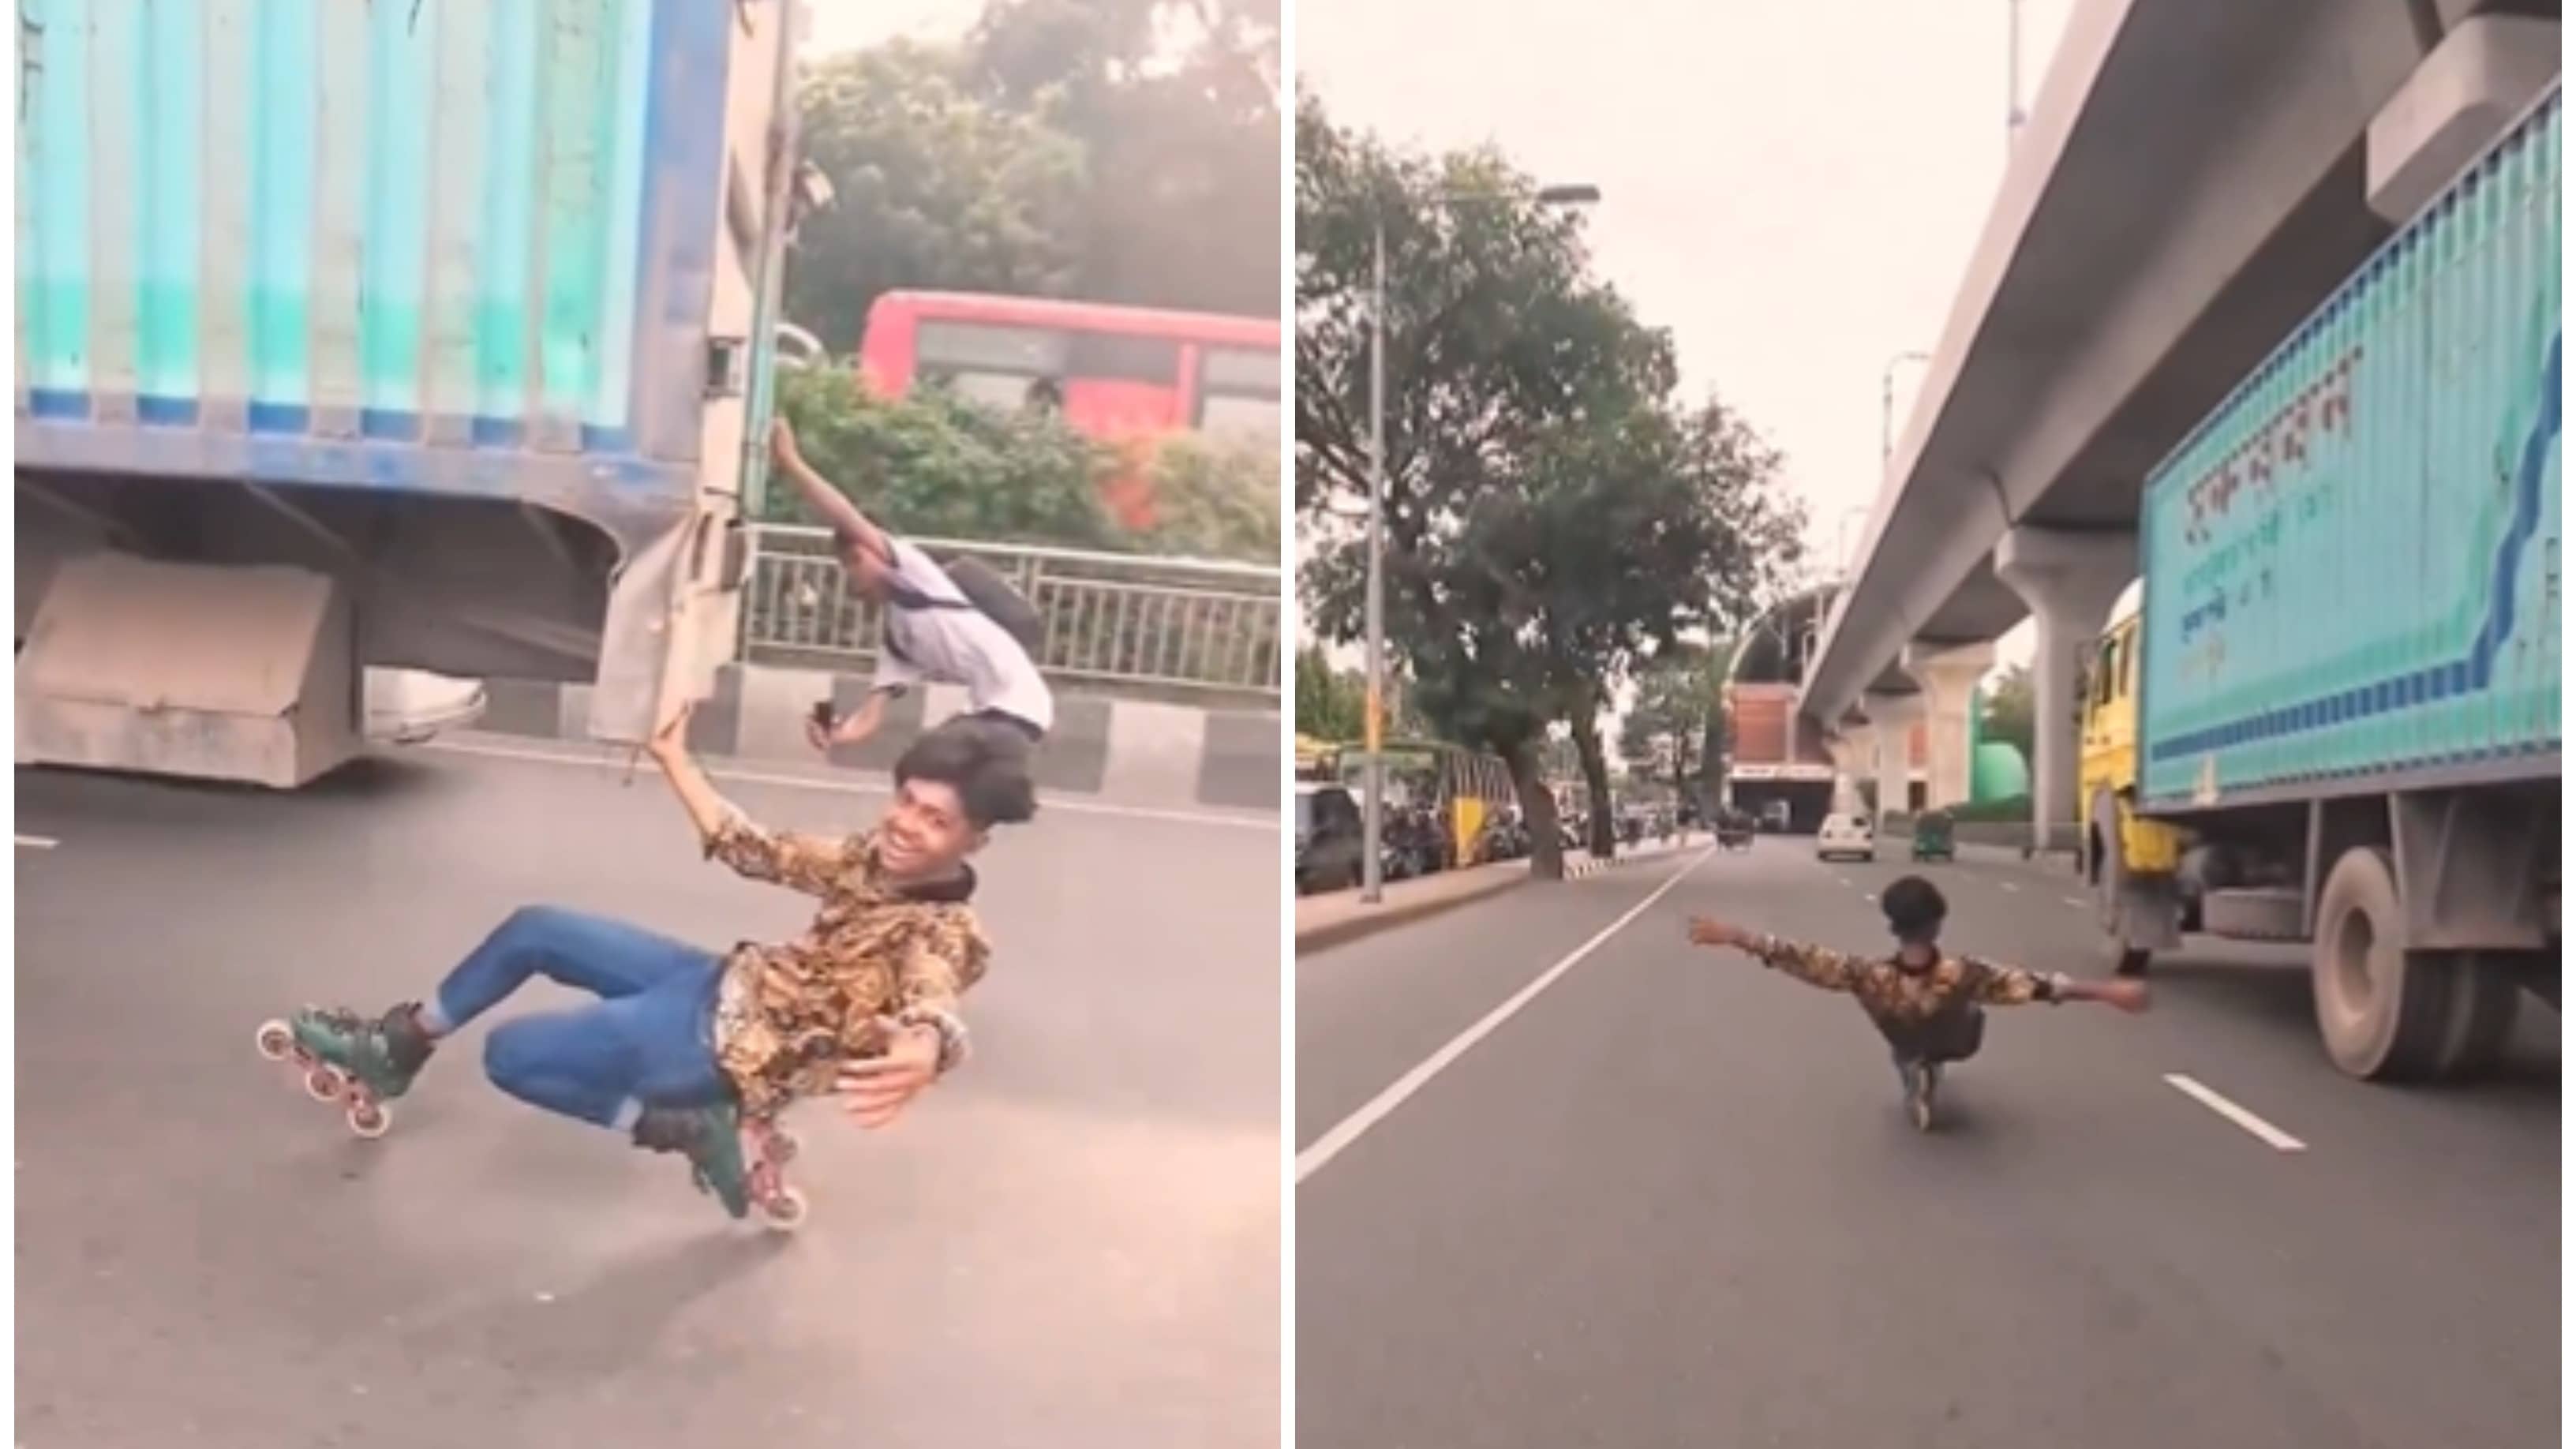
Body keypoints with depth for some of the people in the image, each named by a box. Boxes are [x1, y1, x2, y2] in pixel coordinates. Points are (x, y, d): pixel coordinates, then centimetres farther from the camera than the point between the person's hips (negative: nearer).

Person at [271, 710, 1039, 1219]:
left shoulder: (948, 936, -26)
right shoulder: (879, 855, -3)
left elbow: (935, 1011, -48)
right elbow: (754, 850, 8)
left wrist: (919, 1055, -73)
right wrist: (674, 760, 12)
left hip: (725, 1045, -8)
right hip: (729, 984, 8)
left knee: (508, 1054, -3)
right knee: (533, 930, 14)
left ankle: (685, 1128, 4)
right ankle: (397, 1047, 34)